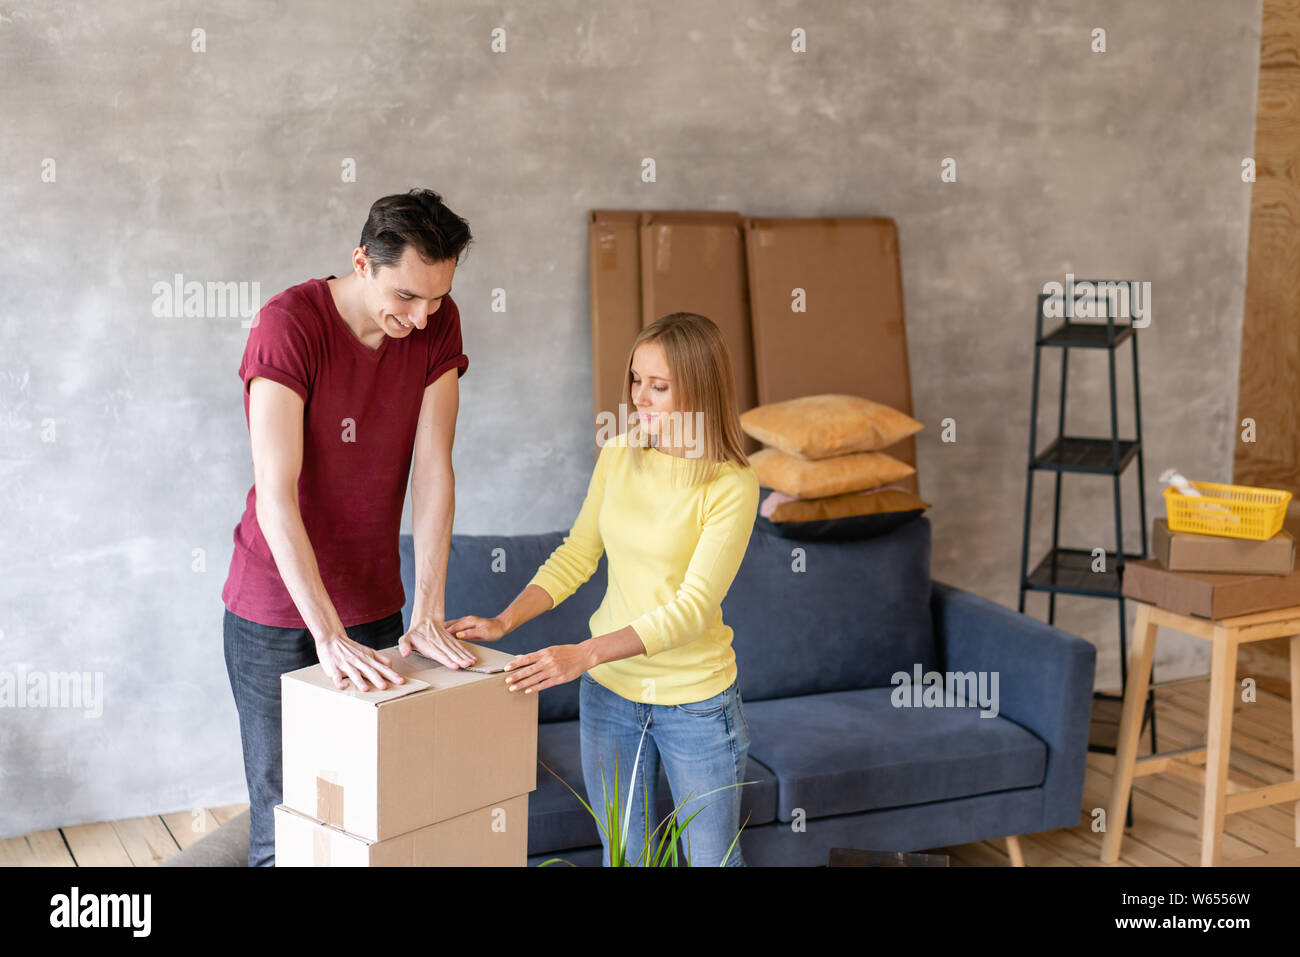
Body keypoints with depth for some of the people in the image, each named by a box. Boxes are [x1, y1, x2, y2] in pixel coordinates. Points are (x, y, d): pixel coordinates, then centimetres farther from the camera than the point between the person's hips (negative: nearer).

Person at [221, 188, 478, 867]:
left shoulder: (437, 322, -6)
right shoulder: (289, 323, -19)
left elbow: (433, 471, -8)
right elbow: (277, 497, -25)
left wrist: (427, 614, -15)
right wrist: (329, 637, -30)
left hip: (374, 605, 4)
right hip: (275, 611, -4)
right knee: (282, 823, 2)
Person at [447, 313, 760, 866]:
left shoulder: (731, 486, -18)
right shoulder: (618, 455, -1)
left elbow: (693, 608, -23)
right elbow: (577, 555, 6)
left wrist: (583, 655, -31)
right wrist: (504, 622, -7)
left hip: (694, 701, -4)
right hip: (609, 693, 4)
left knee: (712, 859, 12)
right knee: (622, 856, 16)